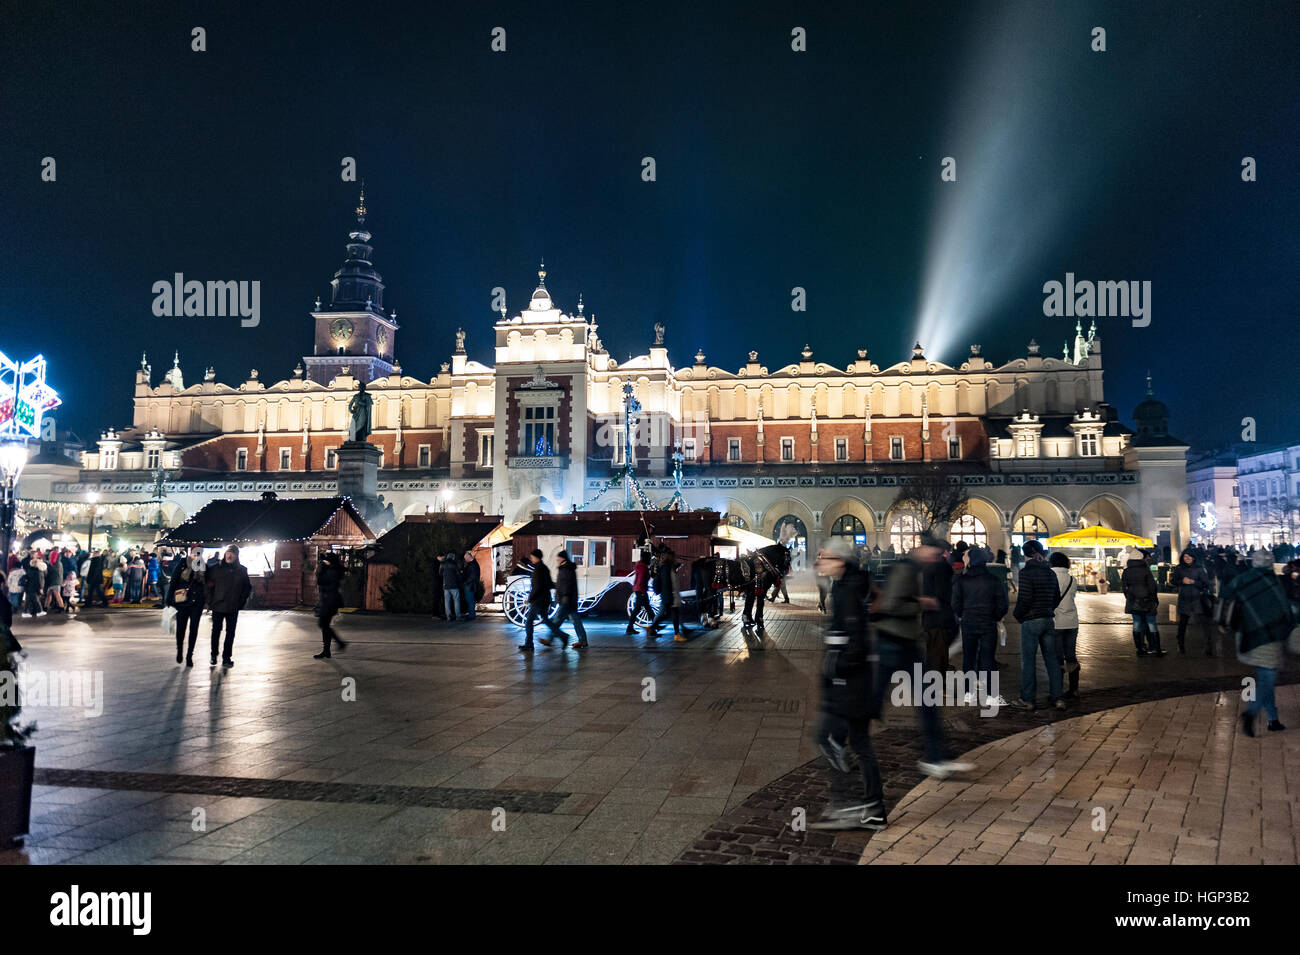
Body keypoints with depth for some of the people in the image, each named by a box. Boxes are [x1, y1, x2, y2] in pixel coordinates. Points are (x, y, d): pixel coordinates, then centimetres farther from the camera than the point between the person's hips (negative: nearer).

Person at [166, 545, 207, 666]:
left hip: (197, 603, 1)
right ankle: (179, 651, 29)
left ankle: (189, 655, 12)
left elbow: (207, 584, 12)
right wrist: (169, 601, -3)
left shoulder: (204, 567, 3)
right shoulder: (181, 564, -3)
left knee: (194, 629, 3)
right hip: (182, 602, -1)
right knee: (181, 628, 4)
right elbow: (173, 582, -1)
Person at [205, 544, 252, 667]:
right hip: (218, 606, -1)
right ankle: (213, 657, 18)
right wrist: (210, 601, -4)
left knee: (230, 633, 4)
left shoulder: (242, 570, 3)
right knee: (216, 631, 6)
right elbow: (209, 586, 3)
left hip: (233, 608, 1)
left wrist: (241, 602, 2)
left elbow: (247, 587, 10)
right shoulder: (215, 568, 1)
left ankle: (226, 658, 11)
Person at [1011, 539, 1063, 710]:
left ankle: (1028, 699, 6)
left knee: (1028, 661, 1)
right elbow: (1057, 597, 14)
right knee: (1051, 659, 11)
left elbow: (1024, 599, -16)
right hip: (1049, 619, 7)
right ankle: (1057, 698, 14)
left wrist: (1017, 614, -1)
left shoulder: (1027, 572, -13)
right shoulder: (1050, 573, 8)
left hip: (1031, 621, -7)